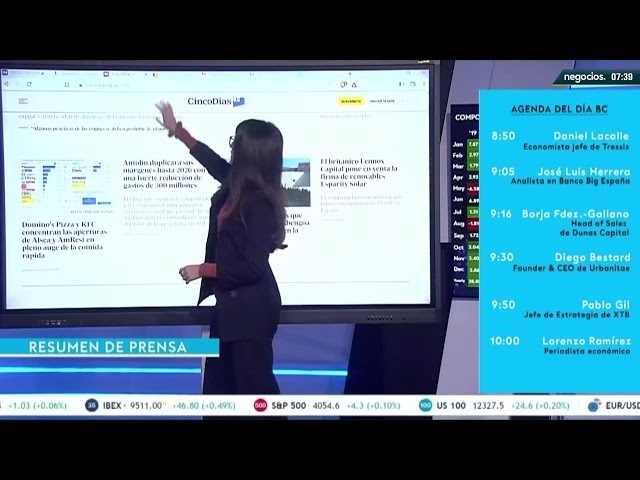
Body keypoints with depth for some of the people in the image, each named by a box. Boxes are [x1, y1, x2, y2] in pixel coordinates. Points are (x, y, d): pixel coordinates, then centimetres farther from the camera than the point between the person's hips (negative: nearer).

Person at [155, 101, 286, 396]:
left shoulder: (259, 203, -24)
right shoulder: (238, 186, 2)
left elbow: (253, 267, -25)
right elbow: (215, 163, 24)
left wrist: (204, 270, -15)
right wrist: (177, 131, 32)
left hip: (251, 307, -10)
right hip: (232, 302, 10)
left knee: (254, 382, 2)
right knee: (219, 381, 20)